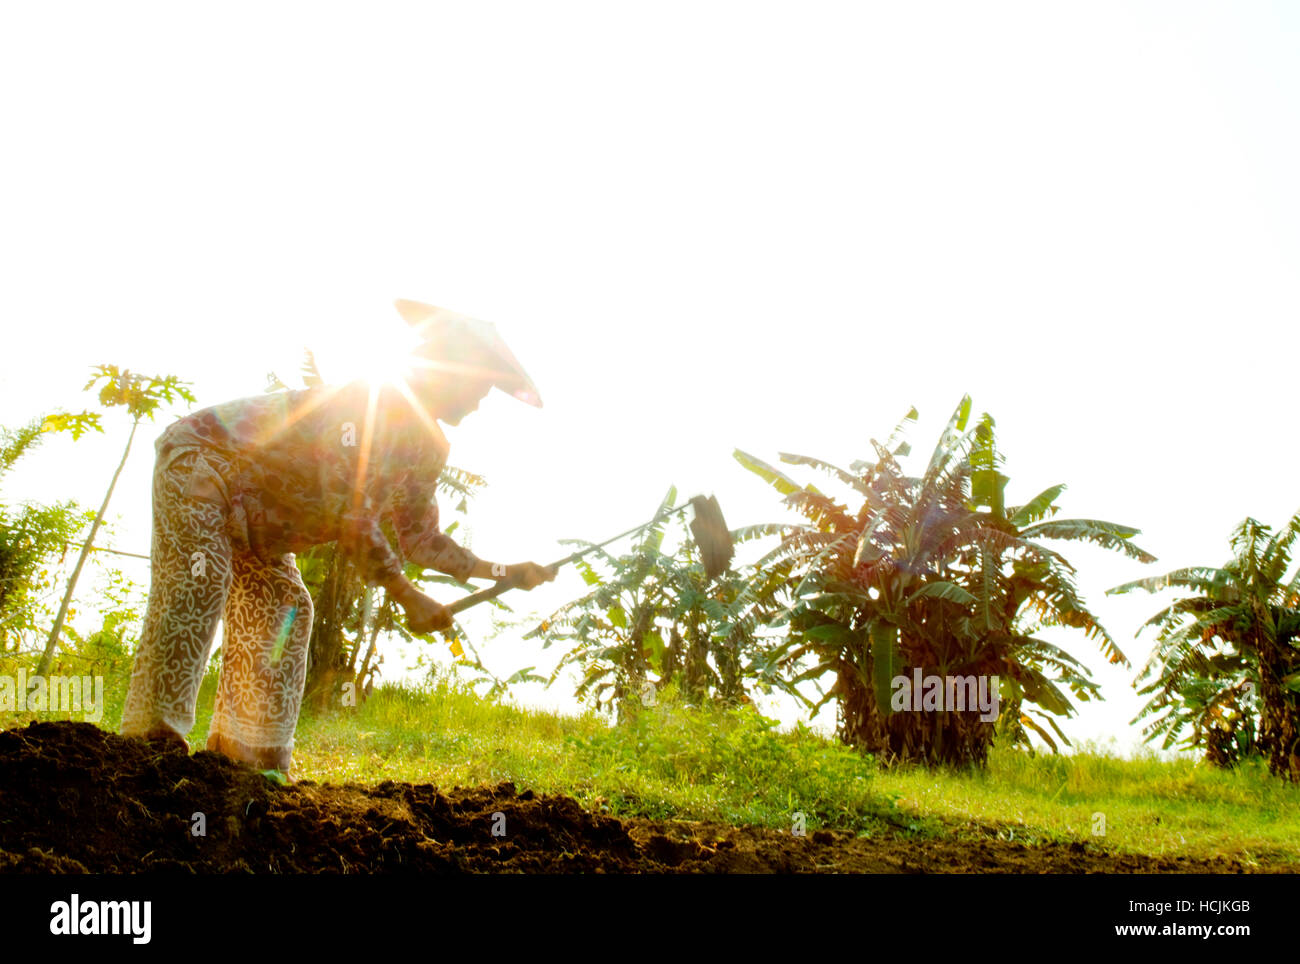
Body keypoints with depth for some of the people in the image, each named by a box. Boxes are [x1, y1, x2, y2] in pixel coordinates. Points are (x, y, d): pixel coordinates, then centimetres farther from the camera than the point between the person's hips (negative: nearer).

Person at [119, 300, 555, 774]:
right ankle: (152, 728, -26)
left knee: (280, 607, 1)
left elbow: (421, 539, 7)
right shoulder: (365, 403, -29)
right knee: (196, 584, -24)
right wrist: (409, 598, -32)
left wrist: (504, 572, 0)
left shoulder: (426, 450, 1)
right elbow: (348, 516, -35)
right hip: (202, 456, -10)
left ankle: (244, 750, 2)